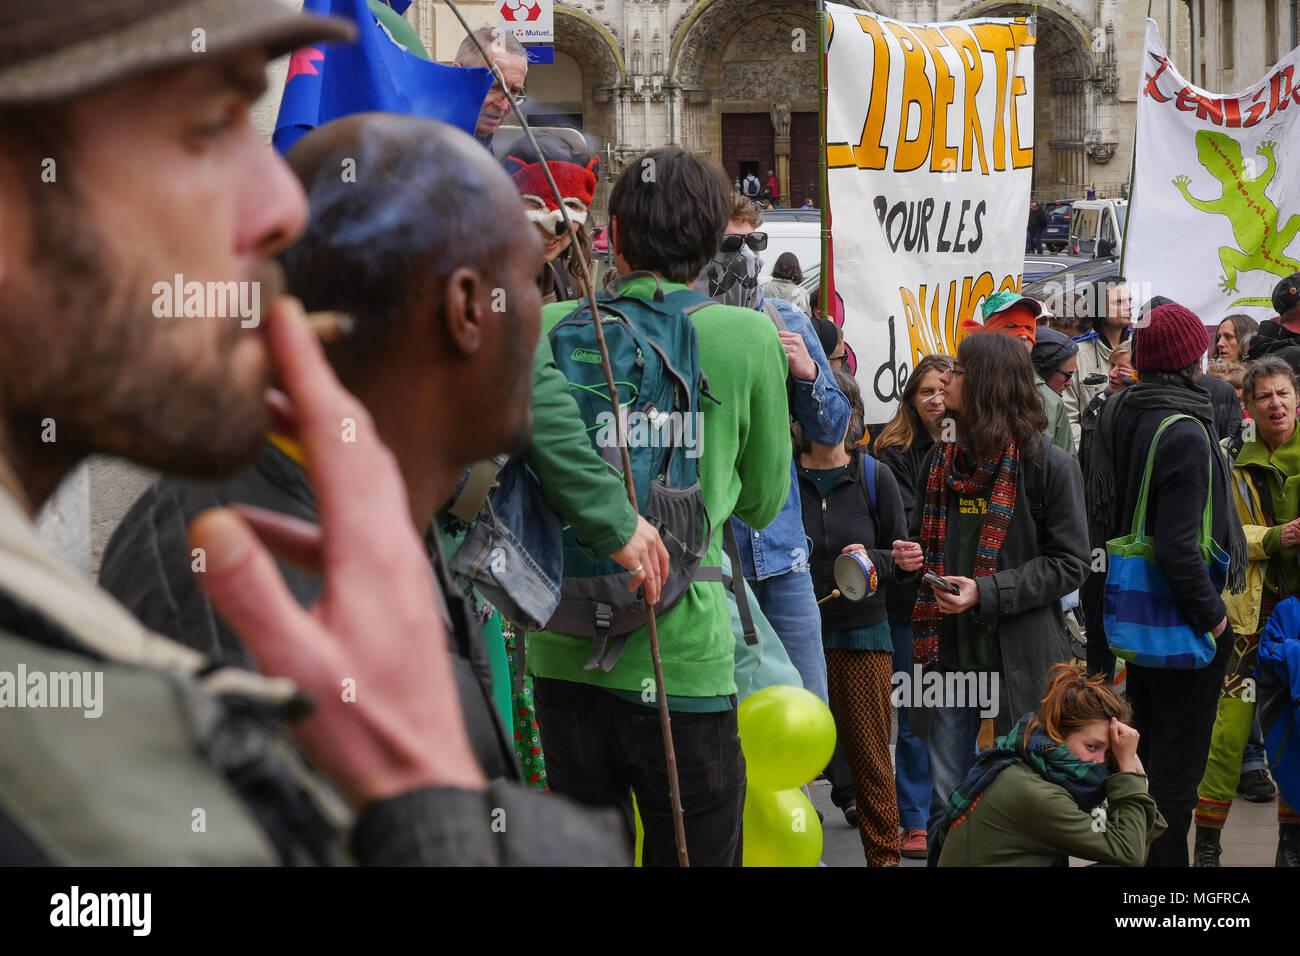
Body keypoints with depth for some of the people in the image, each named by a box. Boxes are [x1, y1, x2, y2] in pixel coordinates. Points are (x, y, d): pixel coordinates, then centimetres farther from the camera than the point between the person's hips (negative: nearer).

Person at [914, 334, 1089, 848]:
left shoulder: (1050, 465, -9)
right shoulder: (941, 459, 10)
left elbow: (1068, 564, -10)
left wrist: (985, 592, -19)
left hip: (1021, 657, -5)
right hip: (949, 651, 5)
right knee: (945, 800, 10)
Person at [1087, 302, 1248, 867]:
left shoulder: (1117, 414, 3)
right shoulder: (1184, 433, -23)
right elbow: (1178, 545, -26)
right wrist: (1211, 613, -17)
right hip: (1180, 613, -9)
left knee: (1148, 736, 23)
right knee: (1179, 756, 3)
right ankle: (1165, 854, 9)